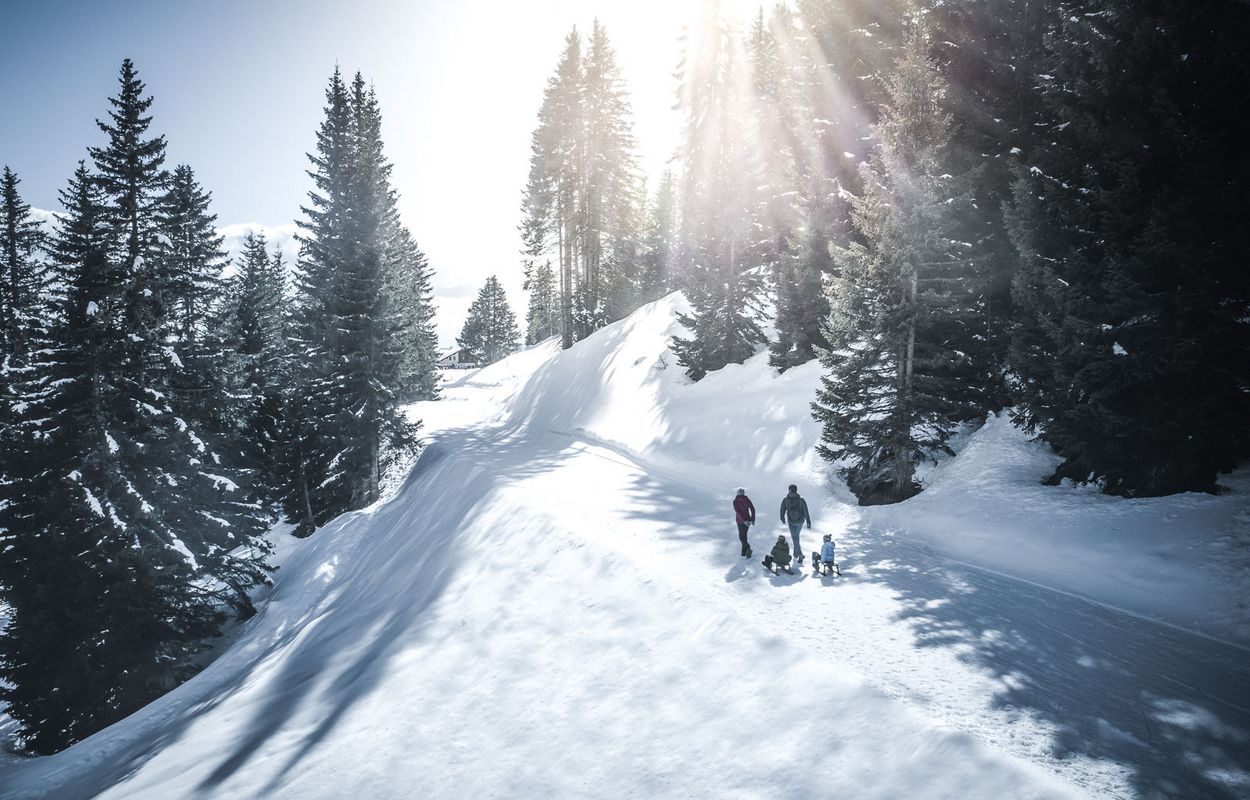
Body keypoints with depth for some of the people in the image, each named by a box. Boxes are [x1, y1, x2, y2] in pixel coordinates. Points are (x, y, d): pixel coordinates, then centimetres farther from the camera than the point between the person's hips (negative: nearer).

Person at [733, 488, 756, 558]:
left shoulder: (735, 501, -11)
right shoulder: (747, 500, -1)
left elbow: (738, 512, -20)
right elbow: (752, 509, -5)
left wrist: (744, 521, -22)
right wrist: (753, 519, -1)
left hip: (740, 521, -4)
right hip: (747, 520, 4)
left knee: (741, 537, 4)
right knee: (744, 535, 18)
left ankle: (748, 548, -17)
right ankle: (743, 553, 20)